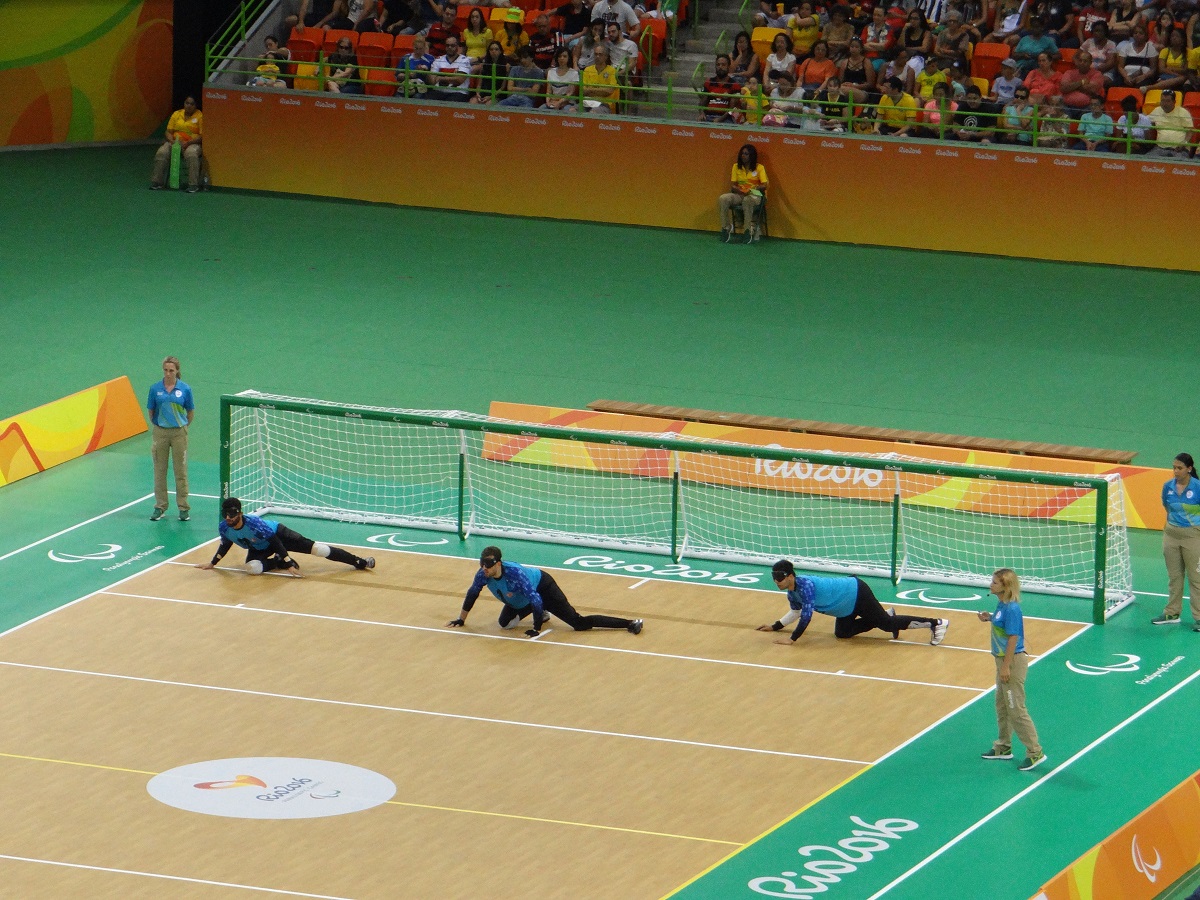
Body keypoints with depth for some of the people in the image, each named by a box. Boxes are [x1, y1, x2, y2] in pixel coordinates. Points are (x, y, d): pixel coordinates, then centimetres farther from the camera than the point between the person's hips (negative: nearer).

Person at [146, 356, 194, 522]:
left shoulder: (185, 389, -3)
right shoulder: (155, 388, -1)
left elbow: (191, 411, 7)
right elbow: (150, 410, 9)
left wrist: (183, 426, 8)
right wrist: (157, 424, 9)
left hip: (179, 433, -1)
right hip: (160, 433, 1)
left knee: (180, 470, 2)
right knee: (159, 471, 6)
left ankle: (183, 508, 9)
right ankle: (160, 507, 15)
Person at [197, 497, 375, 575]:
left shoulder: (253, 523, -37)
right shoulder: (224, 528, -21)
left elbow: (275, 543, -32)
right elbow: (225, 545, 3)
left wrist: (290, 565, -34)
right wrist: (212, 563, 0)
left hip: (278, 534, -5)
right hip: (258, 549, 5)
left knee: (313, 548, -14)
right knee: (253, 567, -31)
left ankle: (359, 562, -8)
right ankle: (279, 562, 1)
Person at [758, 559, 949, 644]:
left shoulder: (805, 586, -31)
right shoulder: (792, 591, -2)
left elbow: (806, 615, -34)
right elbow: (795, 612, 17)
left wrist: (792, 639, -30)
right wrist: (775, 627, 12)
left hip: (858, 593, -9)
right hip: (847, 603, 9)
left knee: (886, 624, -2)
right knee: (842, 633, 18)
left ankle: (936, 623, 8)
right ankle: (888, 617, 32)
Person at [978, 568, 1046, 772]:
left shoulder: (1011, 608, -23)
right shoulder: (1001, 604, 4)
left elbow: (1013, 638, -23)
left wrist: (1006, 667, -22)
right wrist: (989, 618, 2)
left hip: (1013, 661, -10)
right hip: (1003, 660, 10)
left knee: (1016, 710, -4)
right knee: (1002, 707, 21)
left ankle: (1035, 753, 3)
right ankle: (1003, 747, 35)